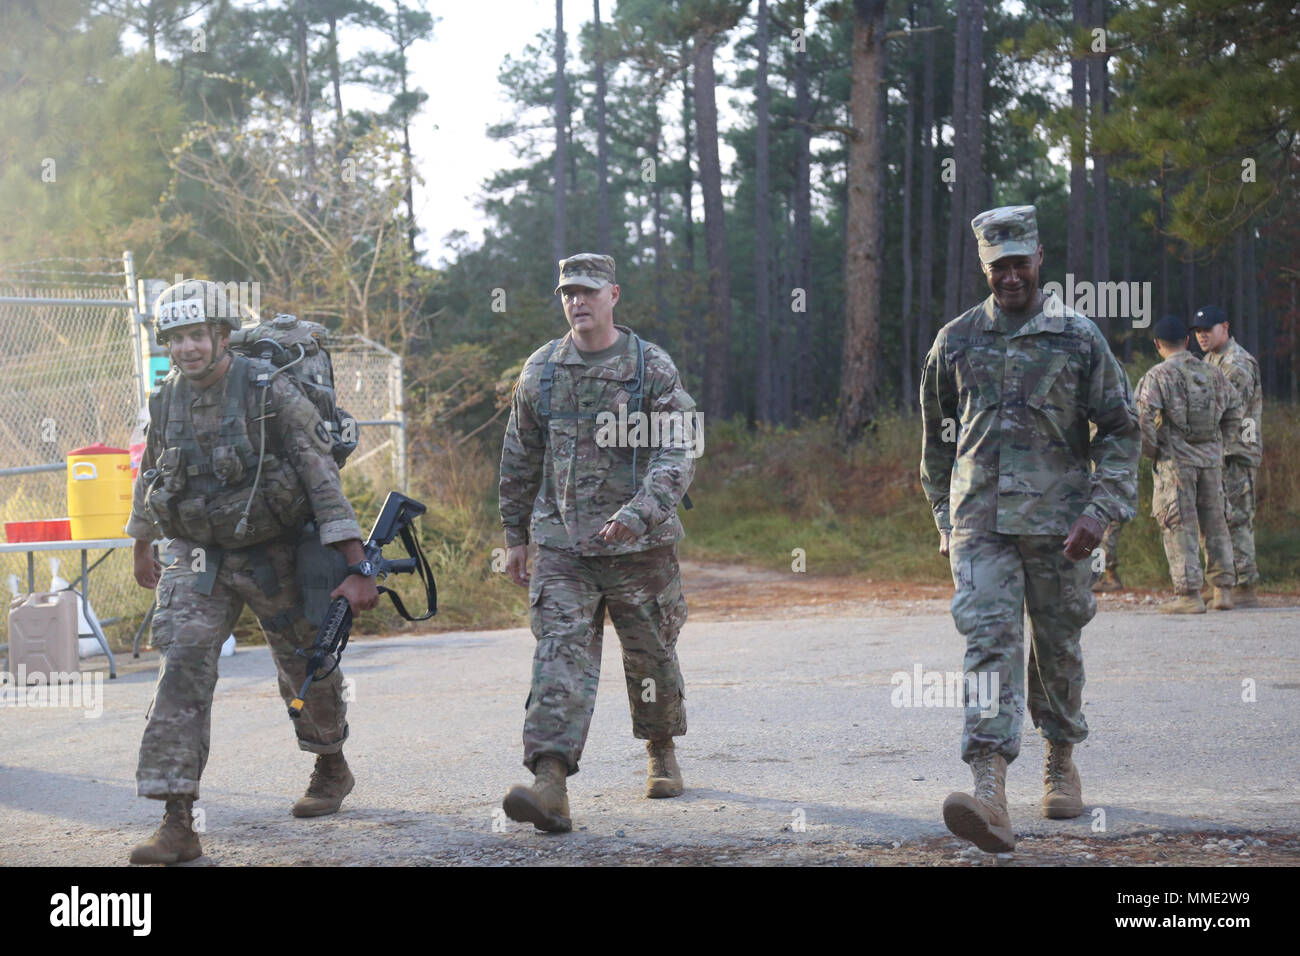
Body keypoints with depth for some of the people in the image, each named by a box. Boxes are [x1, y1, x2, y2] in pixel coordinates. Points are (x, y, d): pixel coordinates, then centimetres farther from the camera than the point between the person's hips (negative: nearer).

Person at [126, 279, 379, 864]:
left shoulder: (271, 393, -18)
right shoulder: (166, 402, -3)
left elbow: (322, 478, -19)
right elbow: (150, 479, 16)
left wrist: (357, 568, -23)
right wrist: (142, 548, 28)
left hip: (275, 557, -3)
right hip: (200, 558, 3)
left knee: (307, 667, 16)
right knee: (182, 667, -15)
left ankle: (332, 767, 46)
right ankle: (177, 824, -19)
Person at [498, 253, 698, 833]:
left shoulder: (652, 368, -3)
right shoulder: (541, 370, 7)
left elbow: (681, 449, -12)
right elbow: (519, 459, 15)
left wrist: (641, 511, -26)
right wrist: (514, 535, 14)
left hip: (639, 545, -1)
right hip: (561, 546, 1)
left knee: (652, 657, 13)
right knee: (561, 658, -12)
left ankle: (662, 754, 37)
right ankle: (549, 783, -23)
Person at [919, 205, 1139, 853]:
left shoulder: (1078, 336, 2)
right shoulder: (956, 340, 7)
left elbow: (1119, 428, 3)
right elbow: (936, 436, 18)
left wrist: (1102, 509, -9)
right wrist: (944, 518, 17)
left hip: (1058, 522, 0)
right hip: (980, 522, 0)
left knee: (1057, 647, 11)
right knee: (989, 641, -14)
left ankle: (1061, 762, 34)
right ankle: (989, 792, -26)